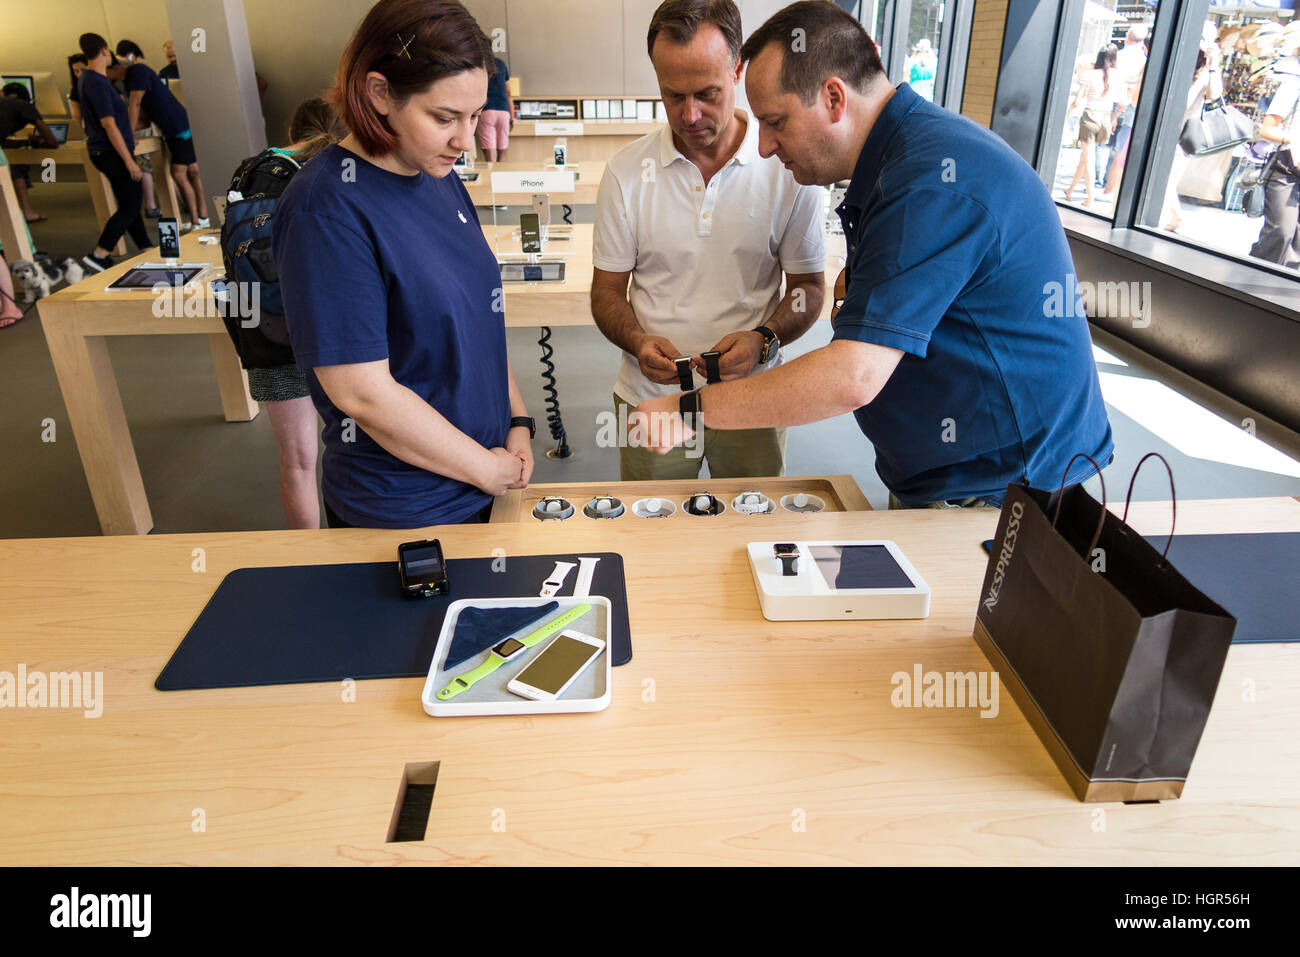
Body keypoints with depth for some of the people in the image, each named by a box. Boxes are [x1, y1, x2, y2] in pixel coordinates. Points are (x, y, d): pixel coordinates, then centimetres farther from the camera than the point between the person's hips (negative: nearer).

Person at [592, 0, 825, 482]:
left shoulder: (789, 167, -7)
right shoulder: (627, 171, -4)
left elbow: (809, 285, 1)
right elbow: (607, 292, 2)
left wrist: (764, 339, -19)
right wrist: (639, 342, -19)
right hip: (651, 398, 1)